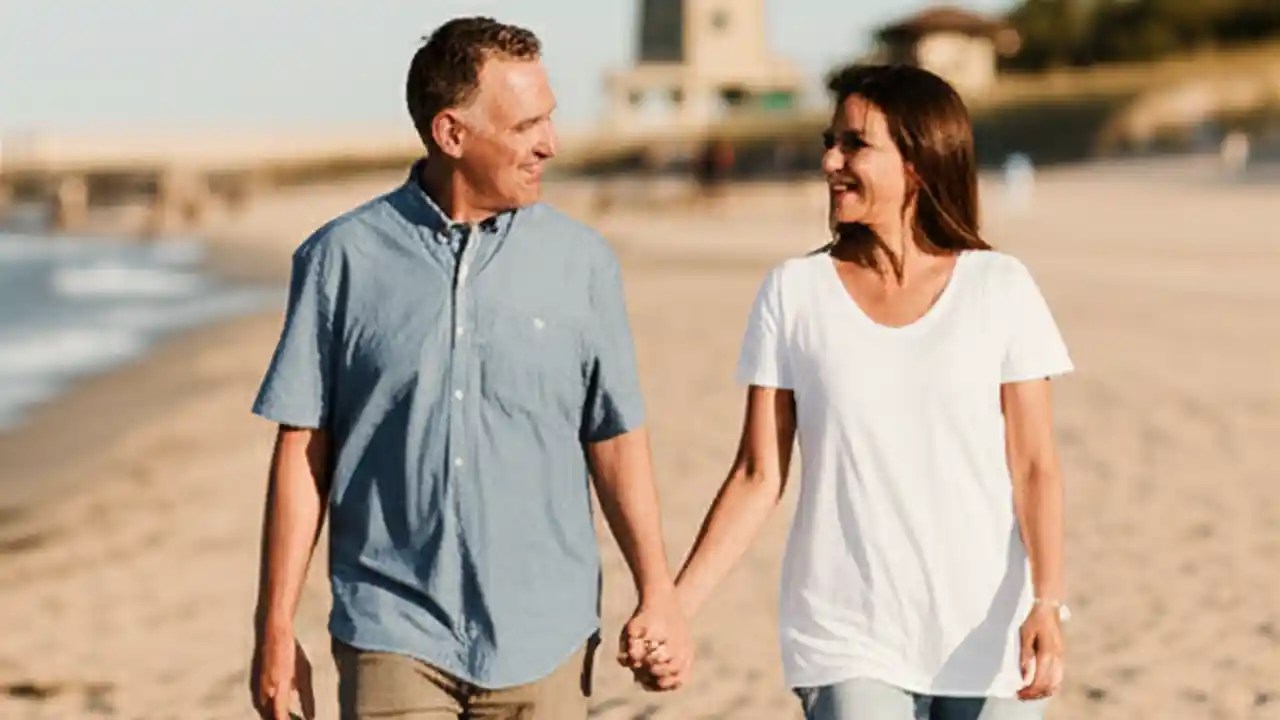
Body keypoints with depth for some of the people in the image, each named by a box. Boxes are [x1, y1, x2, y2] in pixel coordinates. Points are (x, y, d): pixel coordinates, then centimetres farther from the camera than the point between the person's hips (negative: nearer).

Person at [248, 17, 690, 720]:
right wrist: (275, 629, -1)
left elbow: (615, 439, 8)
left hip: (543, 642, 2)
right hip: (396, 636, -2)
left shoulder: (581, 260, 4)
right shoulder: (342, 259, -1)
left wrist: (657, 592, 1)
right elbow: (302, 453, 1)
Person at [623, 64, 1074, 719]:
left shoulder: (999, 289, 0)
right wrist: (674, 608, -8)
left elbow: (1034, 468, -2)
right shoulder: (794, 293, 1)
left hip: (987, 643, 0)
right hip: (851, 646, 0)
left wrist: (1047, 603, -15)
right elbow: (759, 476, 1)